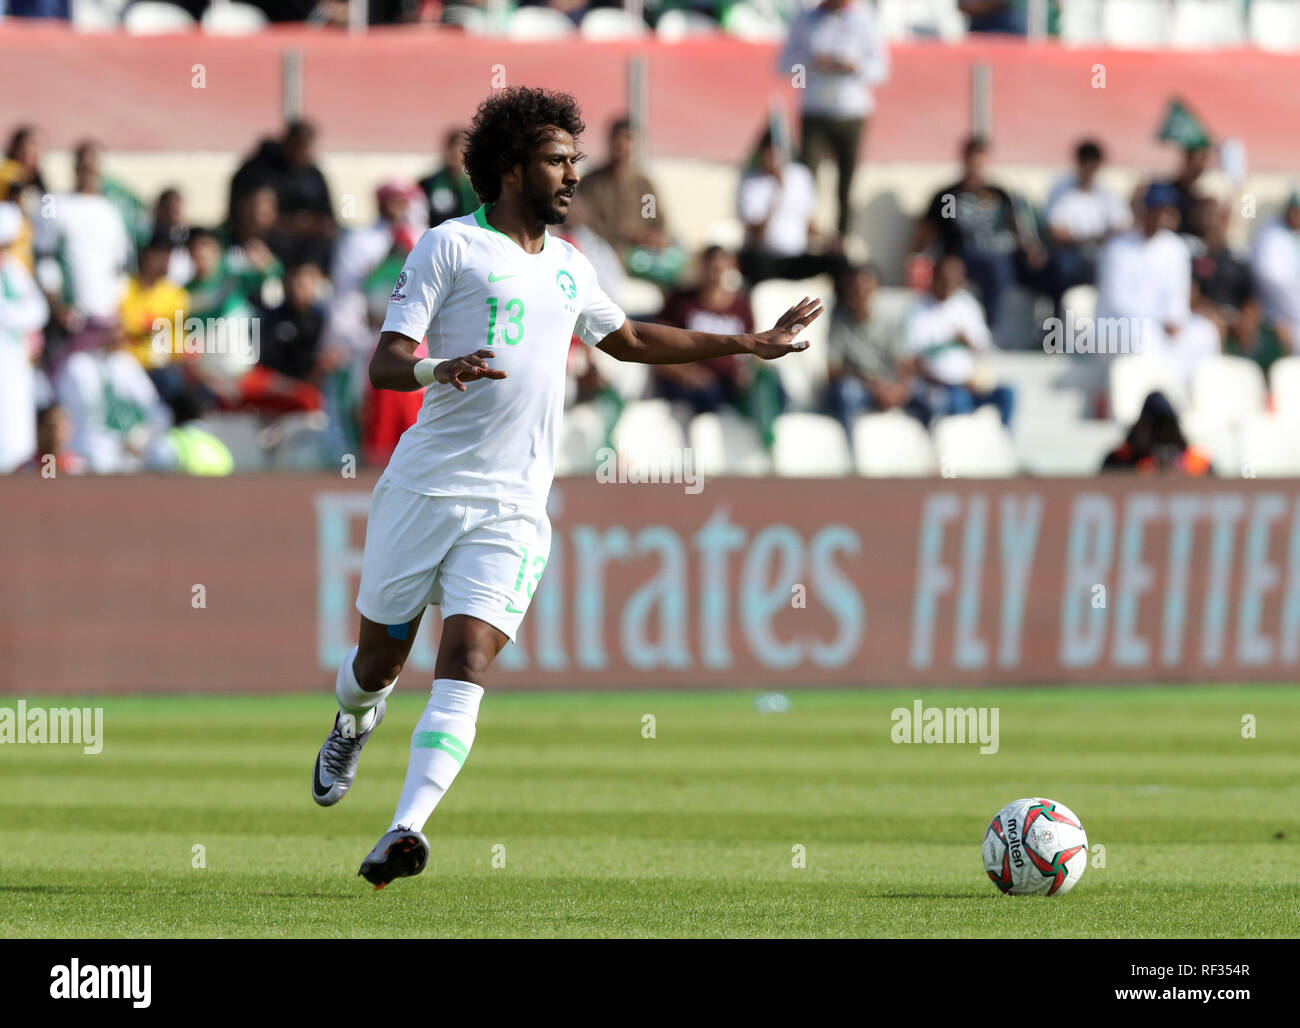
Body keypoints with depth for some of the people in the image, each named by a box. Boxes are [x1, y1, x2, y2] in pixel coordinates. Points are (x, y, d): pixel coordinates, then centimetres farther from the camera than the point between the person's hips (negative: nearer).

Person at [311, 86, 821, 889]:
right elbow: (384, 365, -8)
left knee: (466, 665, -16)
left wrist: (749, 345, 39)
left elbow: (629, 339, 37)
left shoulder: (569, 267, 18)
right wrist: (437, 369, -31)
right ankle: (355, 724, 46)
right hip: (426, 486, -3)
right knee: (381, 656, 9)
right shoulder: (450, 246, -2)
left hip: (513, 511, 3)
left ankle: (406, 830, -28)